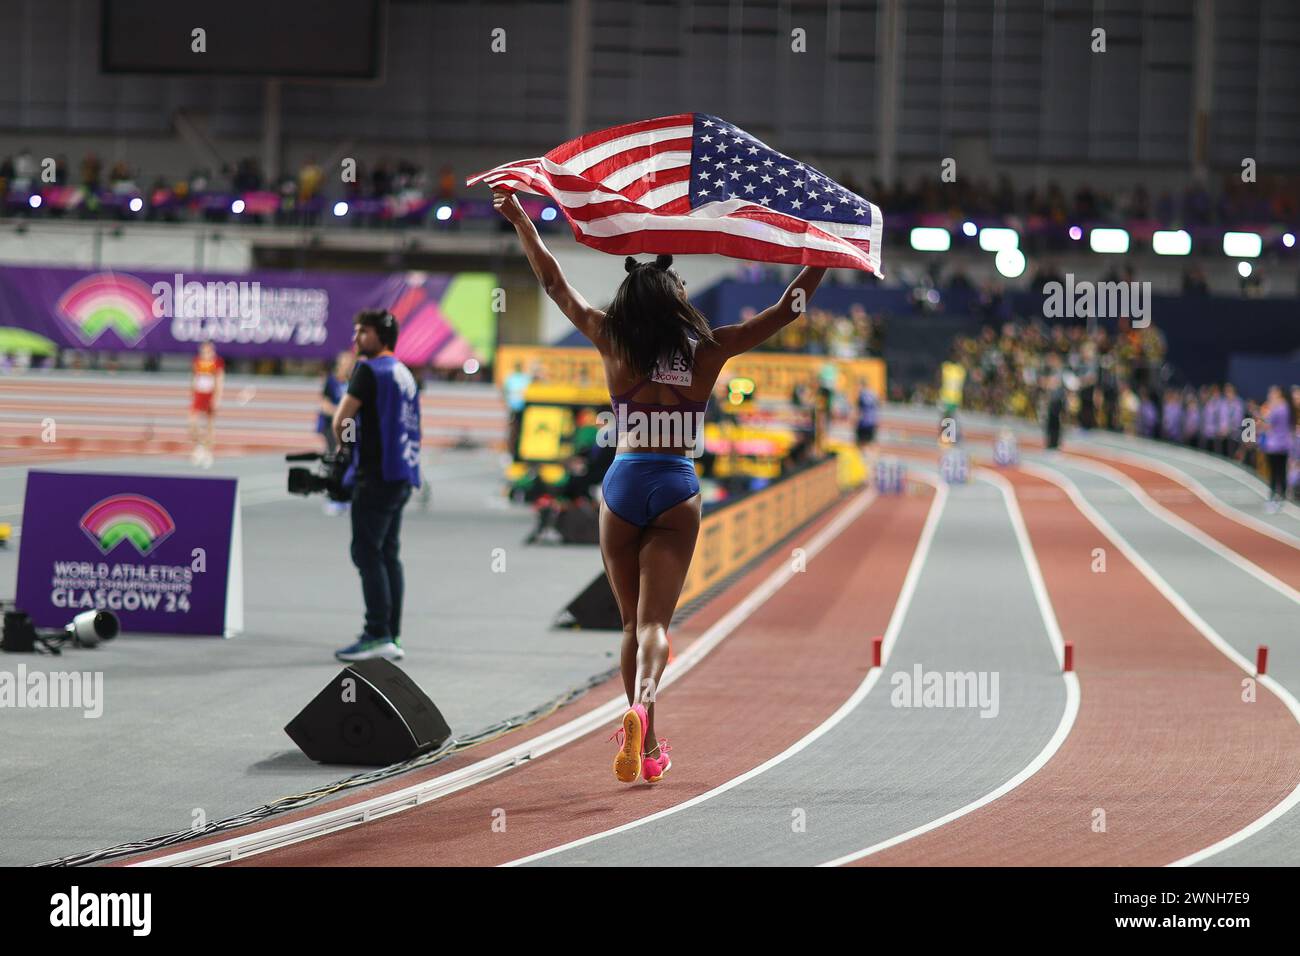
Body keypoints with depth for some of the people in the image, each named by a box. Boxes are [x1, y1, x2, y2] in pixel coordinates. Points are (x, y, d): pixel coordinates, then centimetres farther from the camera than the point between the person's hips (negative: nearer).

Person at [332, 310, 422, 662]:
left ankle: (377, 635, -13)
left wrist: (342, 440, 9)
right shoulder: (404, 373, 18)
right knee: (389, 555, 10)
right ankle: (392, 635, 8)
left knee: (367, 554, -8)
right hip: (402, 474, 9)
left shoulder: (369, 370, -9)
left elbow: (341, 420, -11)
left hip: (376, 474, -9)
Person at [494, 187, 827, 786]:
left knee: (632, 621, 12)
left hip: (623, 484, 1)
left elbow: (555, 285, 10)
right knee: (654, 619, -6)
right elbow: (786, 310, 7)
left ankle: (648, 746, 13)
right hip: (677, 489, -1)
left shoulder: (614, 344, 1)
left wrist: (520, 222, 19)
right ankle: (641, 706, -34)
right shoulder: (707, 351, -1)